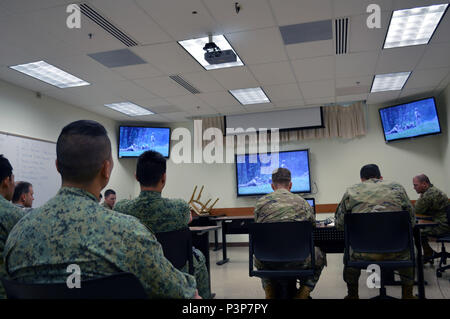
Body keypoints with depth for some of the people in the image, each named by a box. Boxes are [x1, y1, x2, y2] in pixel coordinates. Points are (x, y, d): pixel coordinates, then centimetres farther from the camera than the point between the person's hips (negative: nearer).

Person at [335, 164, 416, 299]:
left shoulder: (351, 191, 10)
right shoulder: (397, 188, 12)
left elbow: (339, 224, 13)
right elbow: (411, 220, 15)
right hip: (396, 252, 1)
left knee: (350, 253, 34)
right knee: (410, 252, 35)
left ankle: (352, 295, 42)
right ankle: (407, 294, 40)